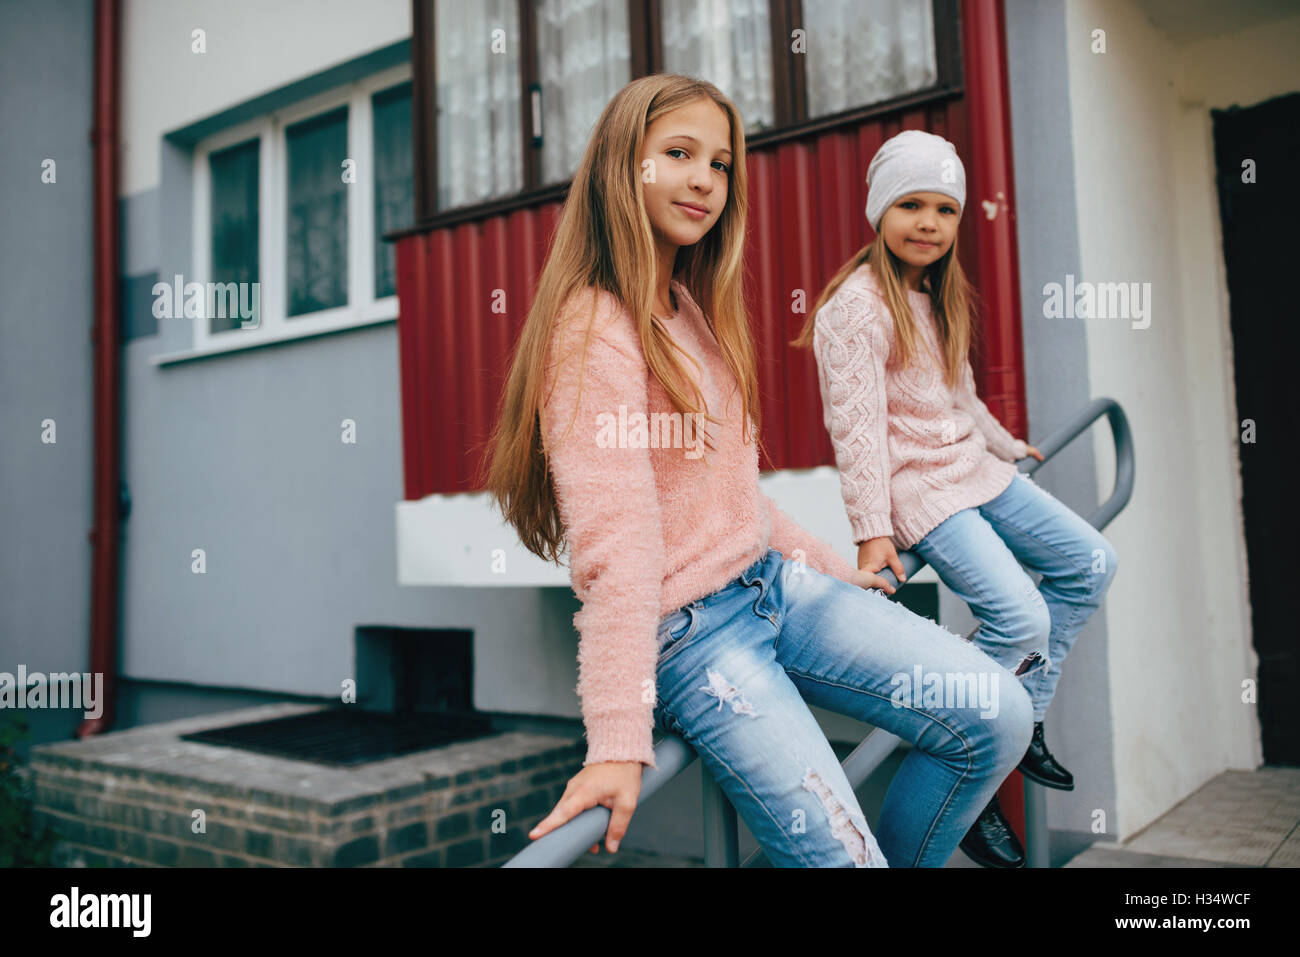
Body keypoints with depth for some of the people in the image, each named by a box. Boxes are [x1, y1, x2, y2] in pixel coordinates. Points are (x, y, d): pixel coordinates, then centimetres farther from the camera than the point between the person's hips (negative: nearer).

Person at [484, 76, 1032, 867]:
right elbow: (615, 543, -25)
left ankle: (894, 857, 19)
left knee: (998, 717, 1)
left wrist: (832, 567, 21)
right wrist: (619, 741, -27)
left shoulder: (693, 310, 13)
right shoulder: (593, 329, -16)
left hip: (776, 584, 9)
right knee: (840, 855, -12)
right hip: (688, 630, -8)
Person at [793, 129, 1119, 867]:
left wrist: (1008, 446, 31)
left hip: (976, 470, 10)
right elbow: (857, 424, -20)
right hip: (918, 488, -10)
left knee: (1090, 562, 9)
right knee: (1019, 614, -21)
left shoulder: (941, 298, 14)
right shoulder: (856, 307, -15)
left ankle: (1021, 723, 16)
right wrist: (872, 530, -24)